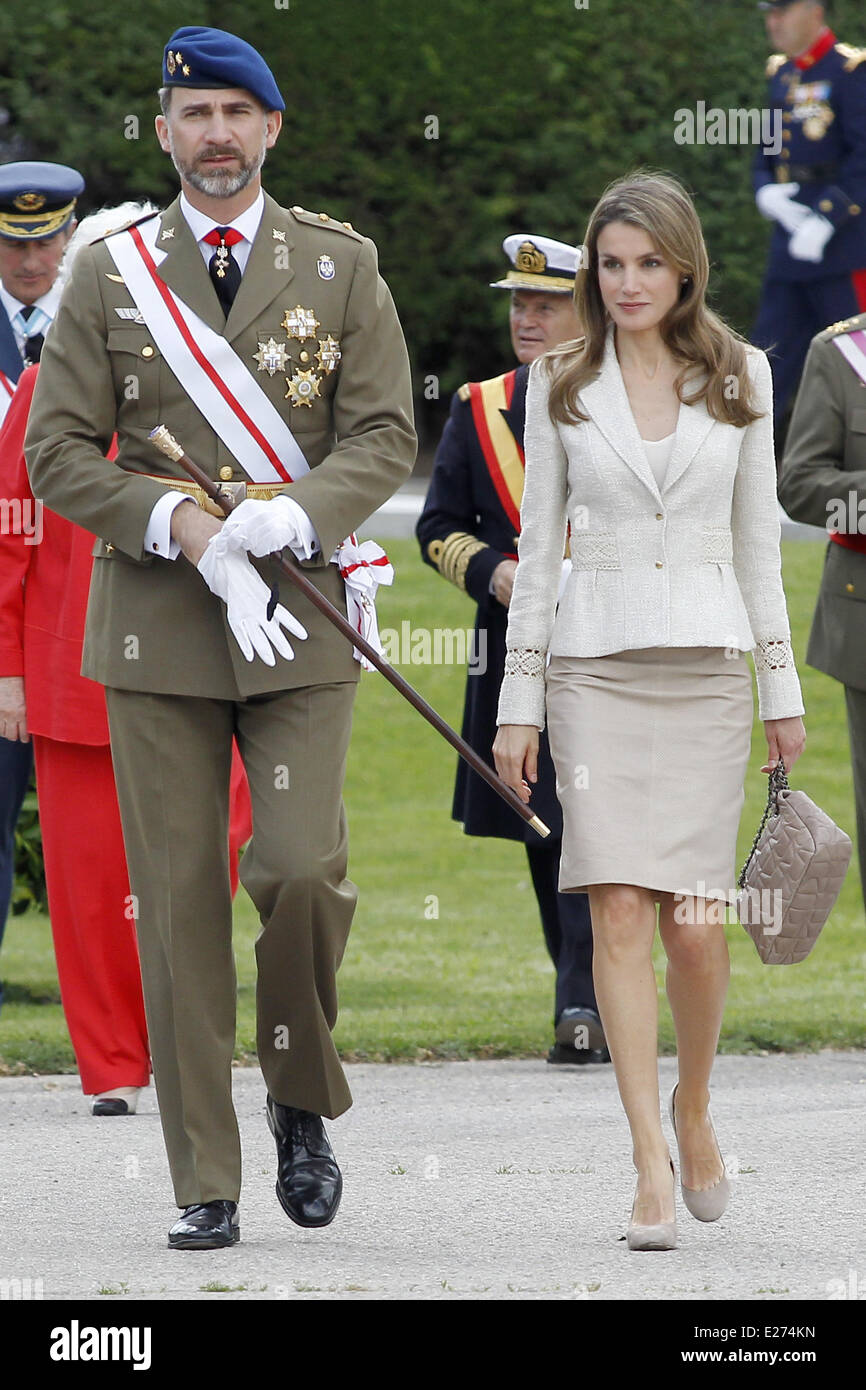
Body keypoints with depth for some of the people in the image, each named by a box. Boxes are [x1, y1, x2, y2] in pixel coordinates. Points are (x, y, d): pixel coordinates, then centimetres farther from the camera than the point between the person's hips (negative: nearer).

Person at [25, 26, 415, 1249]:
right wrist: (188, 529, -13)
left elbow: (384, 438, 1)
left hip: (300, 627, 0)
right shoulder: (110, 275, 5)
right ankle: (206, 1184, 4)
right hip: (156, 632, 0)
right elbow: (56, 452, 1)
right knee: (179, 901, -1)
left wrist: (286, 517, -17)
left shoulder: (341, 266, 6)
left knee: (303, 870, -15)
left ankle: (302, 1098, 12)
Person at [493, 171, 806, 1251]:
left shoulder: (739, 378, 6)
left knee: (693, 917, -5)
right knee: (620, 909, -10)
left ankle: (693, 1104, 23)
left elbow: (757, 542, 9)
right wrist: (519, 703, 3)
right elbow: (537, 547, 7)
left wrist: (784, 688, 7)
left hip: (706, 664, 0)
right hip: (596, 664, 0)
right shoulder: (561, 386, 5)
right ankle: (652, 1165, -10)